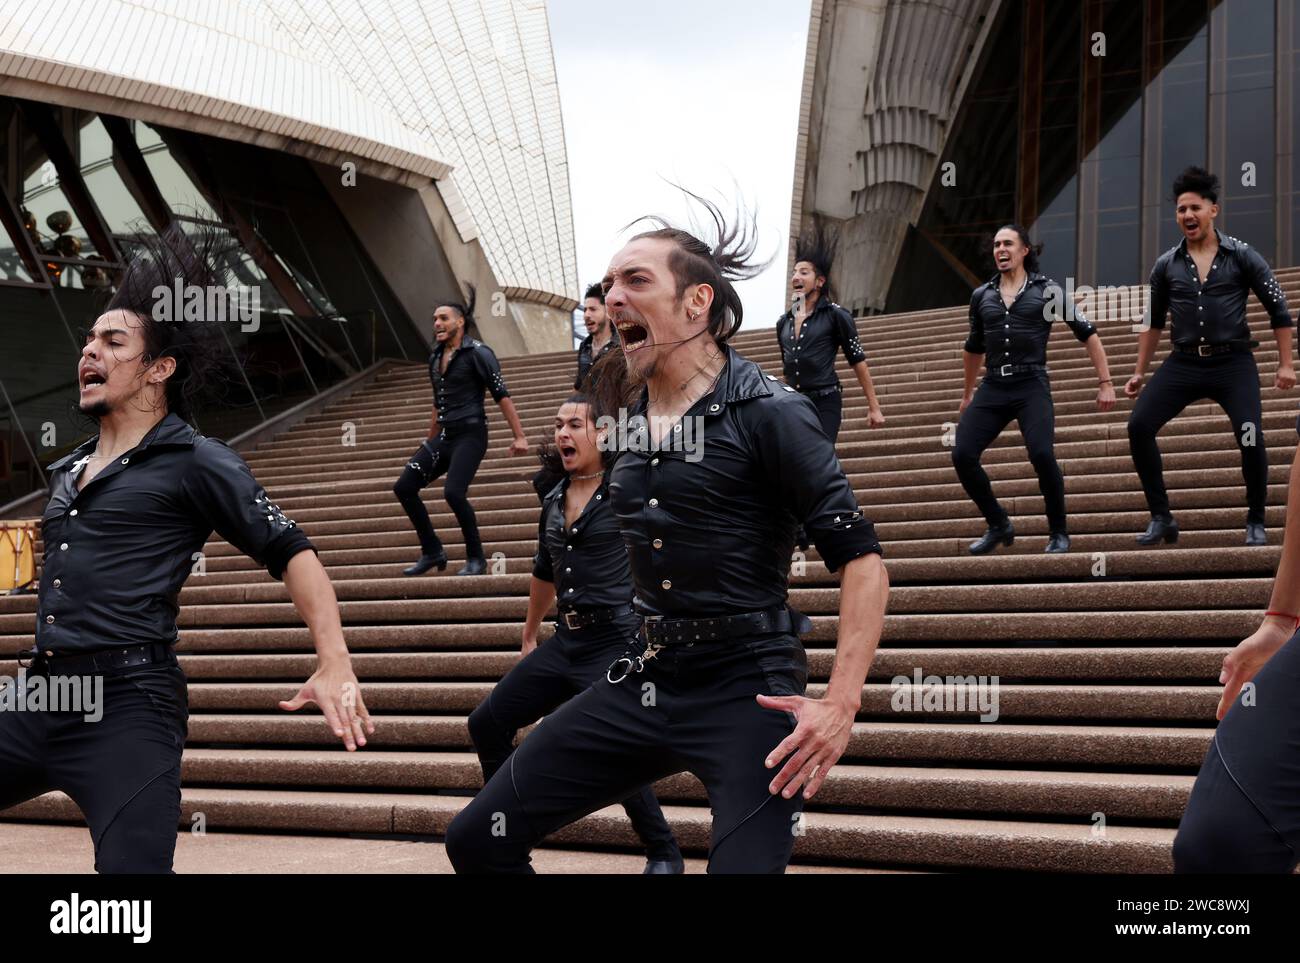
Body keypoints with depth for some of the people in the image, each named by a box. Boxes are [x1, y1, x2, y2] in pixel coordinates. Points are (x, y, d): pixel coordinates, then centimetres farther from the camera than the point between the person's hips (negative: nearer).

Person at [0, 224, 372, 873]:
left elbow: (291, 554, -6)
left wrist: (335, 666, -17)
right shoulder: (68, 470, 19)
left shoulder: (194, 462, -3)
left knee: (133, 862, -11)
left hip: (127, 704, -7)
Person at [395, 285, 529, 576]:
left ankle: (476, 558, -6)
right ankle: (432, 552, 10)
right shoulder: (435, 358, 16)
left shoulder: (477, 353, -7)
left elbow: (501, 395, -11)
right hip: (443, 435, 8)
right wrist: (429, 444, 28)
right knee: (403, 487, -1)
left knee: (454, 492, -25)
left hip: (470, 434, -8)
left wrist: (519, 435, -18)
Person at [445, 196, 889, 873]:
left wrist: (841, 703, -22)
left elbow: (860, 560, -15)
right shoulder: (628, 424, 9)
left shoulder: (769, 413, -11)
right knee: (477, 838, 6)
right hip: (643, 682, 7)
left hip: (747, 691, -6)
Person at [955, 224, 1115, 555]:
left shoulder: (1047, 290, 2)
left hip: (1031, 386, -4)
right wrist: (967, 393, 33)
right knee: (962, 456, -11)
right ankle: (999, 525, 10)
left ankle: (1059, 533, -2)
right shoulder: (981, 296, 12)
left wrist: (1105, 383, 1)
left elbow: (1088, 333, 5)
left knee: (1042, 455, -25)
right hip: (992, 388, 4)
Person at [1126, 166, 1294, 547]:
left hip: (1233, 362, -2)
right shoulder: (1166, 265, 7)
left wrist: (1285, 364, 1)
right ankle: (1161, 518, -2)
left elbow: (1278, 309, 4)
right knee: (1139, 425, -14)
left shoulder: (1241, 256, 0)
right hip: (1183, 363, 3)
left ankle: (1255, 522, 6)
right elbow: (1153, 321, 18)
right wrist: (1139, 372, 15)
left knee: (1250, 438, -17)